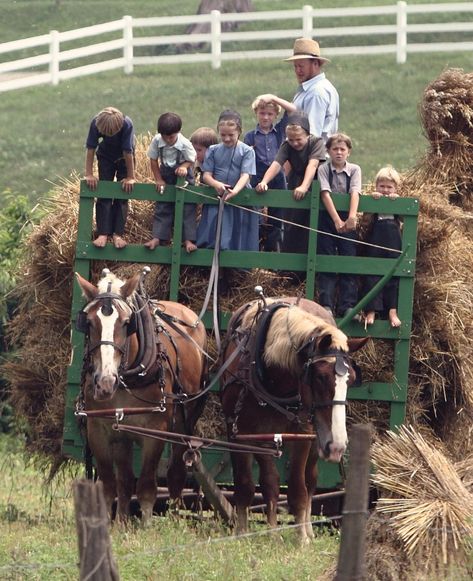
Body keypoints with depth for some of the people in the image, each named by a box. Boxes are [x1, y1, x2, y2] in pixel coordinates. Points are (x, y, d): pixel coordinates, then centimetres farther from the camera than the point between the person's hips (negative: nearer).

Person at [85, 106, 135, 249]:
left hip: (124, 159, -2)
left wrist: (130, 177, -23)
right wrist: (89, 174, -21)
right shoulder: (96, 123, -31)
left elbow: (128, 152, -30)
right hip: (105, 156, 2)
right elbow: (90, 149, -23)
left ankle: (117, 234, -4)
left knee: (122, 197, -5)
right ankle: (103, 234, -8)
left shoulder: (127, 124, -37)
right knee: (103, 195, -5)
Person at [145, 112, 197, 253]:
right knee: (162, 208, 1)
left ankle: (188, 240, -5)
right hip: (166, 176, 2)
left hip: (183, 177, -2)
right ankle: (158, 237, 1)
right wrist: (158, 179, -8)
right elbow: (153, 160, -6)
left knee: (187, 209, -4)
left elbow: (191, 160, -10)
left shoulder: (185, 144, -25)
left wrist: (184, 167, -30)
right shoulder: (157, 141, -19)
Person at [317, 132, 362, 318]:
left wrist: (352, 216, -30)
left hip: (347, 221, 1)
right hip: (327, 218, -1)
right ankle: (326, 304, -2)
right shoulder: (324, 169, -3)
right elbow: (325, 194, -15)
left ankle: (347, 306, 0)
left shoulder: (354, 170, 1)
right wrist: (336, 220, -26)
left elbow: (355, 193, -14)